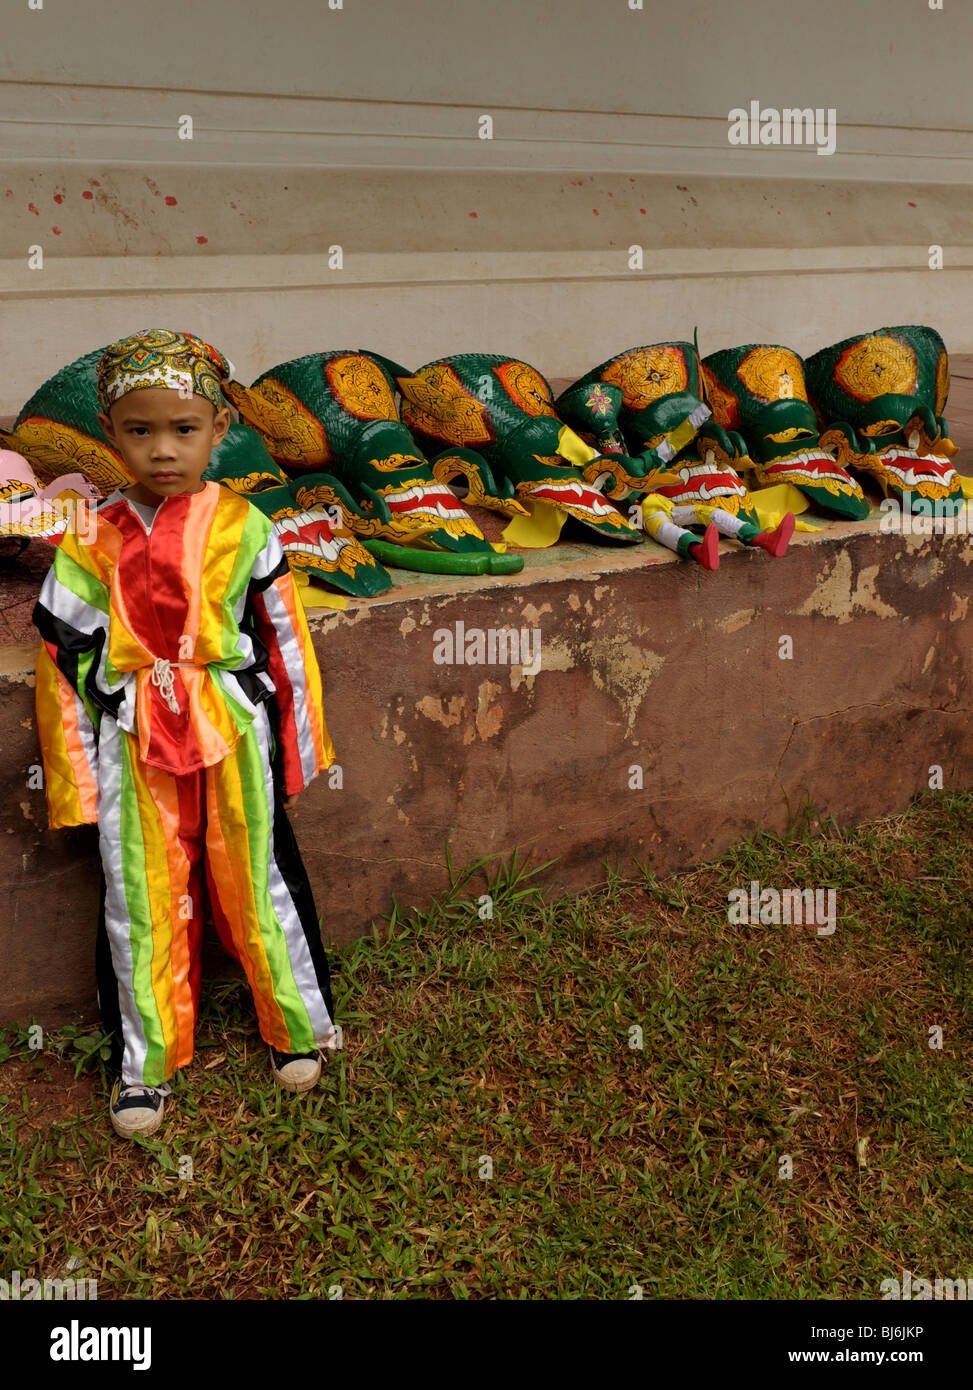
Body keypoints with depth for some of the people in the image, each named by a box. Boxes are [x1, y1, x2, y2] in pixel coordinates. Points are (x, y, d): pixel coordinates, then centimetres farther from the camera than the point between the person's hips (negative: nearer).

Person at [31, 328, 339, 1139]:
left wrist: (296, 752, 4)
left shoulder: (244, 529, -5)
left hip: (234, 734, -1)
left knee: (257, 879, 10)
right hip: (133, 745, 1)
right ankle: (147, 1060, 28)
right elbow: (64, 662, 2)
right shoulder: (91, 540, -2)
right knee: (140, 899, 9)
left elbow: (287, 641, 2)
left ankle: (299, 1024, 32)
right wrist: (78, 780, 3)